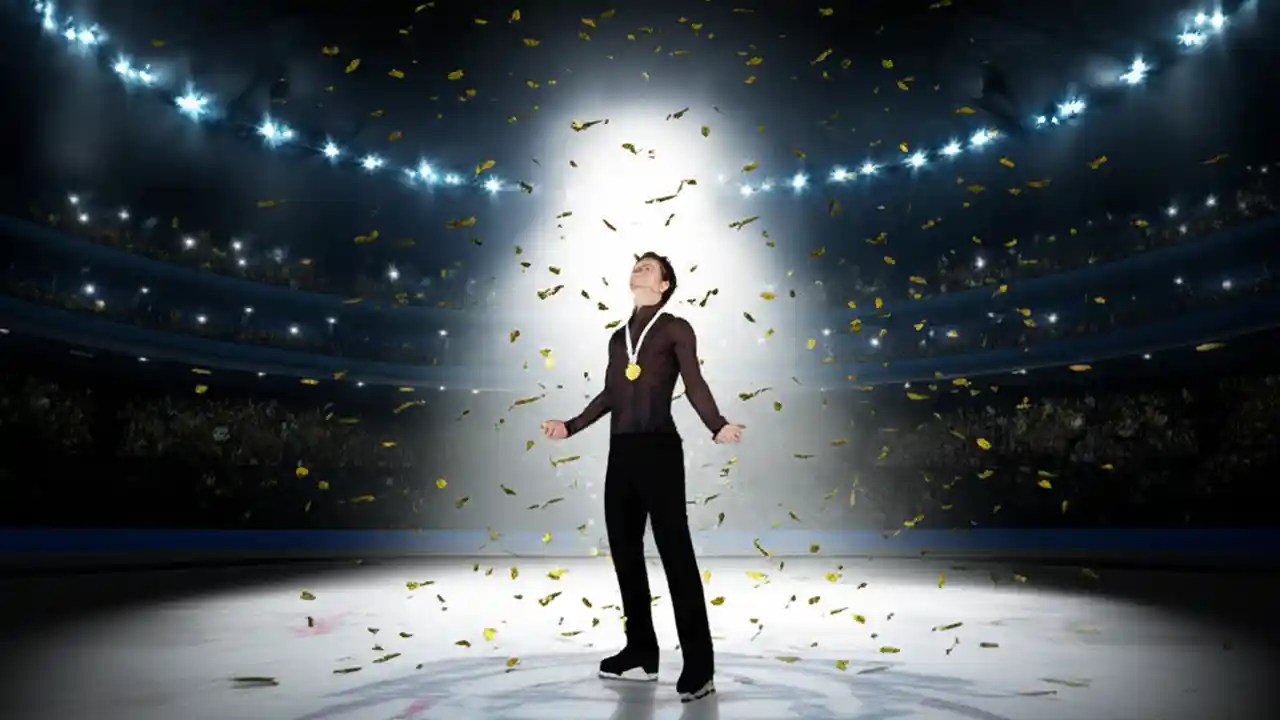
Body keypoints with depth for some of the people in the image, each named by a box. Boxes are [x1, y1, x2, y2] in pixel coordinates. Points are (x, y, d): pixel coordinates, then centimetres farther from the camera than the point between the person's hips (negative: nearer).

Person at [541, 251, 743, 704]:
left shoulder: (676, 329, 3)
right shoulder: (619, 337, 20)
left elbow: (694, 384, -6)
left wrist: (718, 426, -23)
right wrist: (571, 427, 28)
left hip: (659, 449, -7)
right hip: (621, 452, 7)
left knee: (675, 552, -7)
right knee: (624, 549, 9)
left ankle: (699, 667, -2)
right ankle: (640, 654, 21)